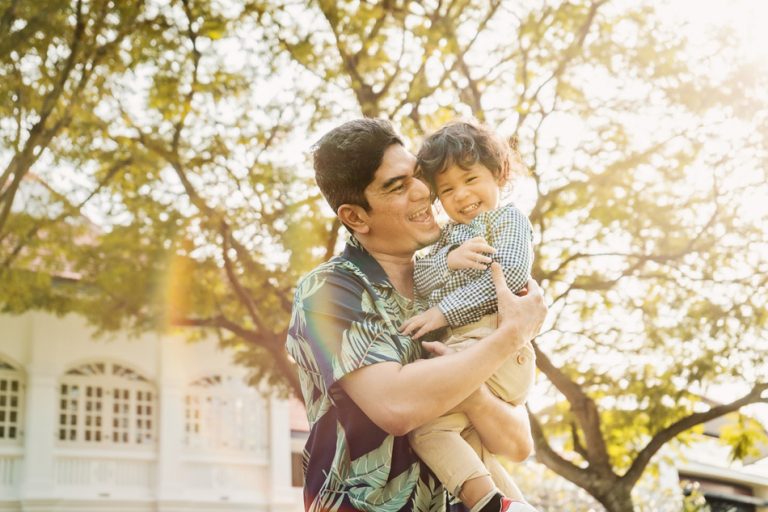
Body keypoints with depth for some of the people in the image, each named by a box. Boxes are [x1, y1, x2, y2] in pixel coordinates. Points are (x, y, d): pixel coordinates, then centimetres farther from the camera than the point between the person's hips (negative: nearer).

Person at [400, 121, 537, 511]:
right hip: (460, 348, 9)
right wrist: (449, 260, -13)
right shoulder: (448, 235, 24)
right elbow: (419, 282, 9)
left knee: (425, 425, -21)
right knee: (466, 447, 11)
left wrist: (444, 311, -16)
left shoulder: (509, 219, 4)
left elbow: (510, 274, -13)